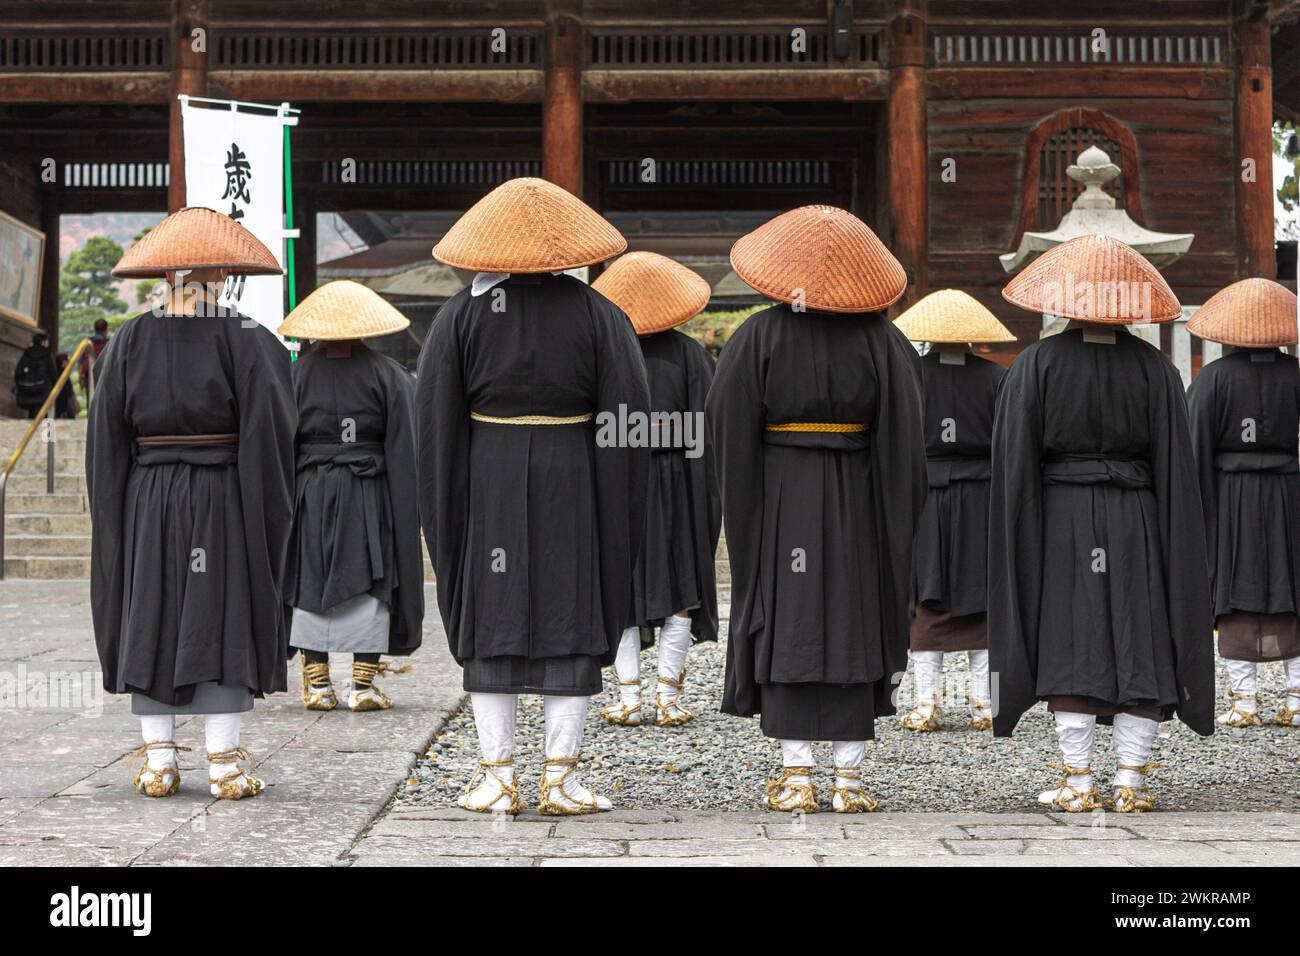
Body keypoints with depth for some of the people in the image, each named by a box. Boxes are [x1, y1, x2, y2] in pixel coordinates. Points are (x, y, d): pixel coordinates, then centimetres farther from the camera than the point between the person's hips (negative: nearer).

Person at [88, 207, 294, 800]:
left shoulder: (129, 343, 1)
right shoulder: (249, 343, -7)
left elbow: (106, 439, 2)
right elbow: (270, 434, -11)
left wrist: (114, 516, 9)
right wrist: (270, 518, -4)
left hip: (147, 504, 2)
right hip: (226, 505, -2)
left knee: (149, 619, 9)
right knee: (225, 619, 3)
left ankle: (157, 762, 11)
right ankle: (225, 762, 4)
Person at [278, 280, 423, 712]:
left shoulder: (294, 375, 2)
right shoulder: (389, 376, -2)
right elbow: (404, 454, -5)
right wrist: (407, 515, 0)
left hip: (310, 496, 1)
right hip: (370, 498, -1)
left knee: (311, 584, 8)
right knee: (371, 584, 3)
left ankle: (316, 682, 8)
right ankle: (364, 684, 0)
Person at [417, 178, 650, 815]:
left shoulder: (461, 313, 0)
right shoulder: (597, 314, -1)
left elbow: (434, 419, 0)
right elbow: (626, 418, -4)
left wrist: (445, 515, 6)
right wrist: (616, 518, 1)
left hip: (487, 482, 1)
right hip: (572, 480, -1)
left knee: (491, 621, 8)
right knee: (571, 621, 6)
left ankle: (497, 778, 9)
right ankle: (559, 777, 6)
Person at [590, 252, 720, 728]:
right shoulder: (689, 353, -4)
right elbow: (705, 430, -5)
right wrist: (709, 500, 0)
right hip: (675, 483, 0)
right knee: (679, 583, 9)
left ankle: (628, 697, 6)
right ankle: (669, 696, 7)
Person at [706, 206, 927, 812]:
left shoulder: (757, 338, -6)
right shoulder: (883, 341, -3)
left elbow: (729, 433, -6)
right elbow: (902, 443, -3)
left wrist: (742, 518, 4)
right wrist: (896, 524, 3)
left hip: (779, 497, -1)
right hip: (857, 505, 1)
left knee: (784, 624, 5)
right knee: (855, 626, 7)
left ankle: (796, 777, 3)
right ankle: (849, 777, 8)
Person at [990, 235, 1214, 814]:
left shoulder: (1035, 365, -4)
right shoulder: (1154, 368, 0)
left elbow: (1015, 467, -5)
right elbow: (1175, 468, 1)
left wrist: (1020, 546, 1)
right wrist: (1172, 545, 7)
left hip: (1061, 520, -1)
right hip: (1136, 525, 1)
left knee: (1069, 649, 2)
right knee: (1141, 649, 6)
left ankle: (1077, 784, 1)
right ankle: (1130, 782, 5)